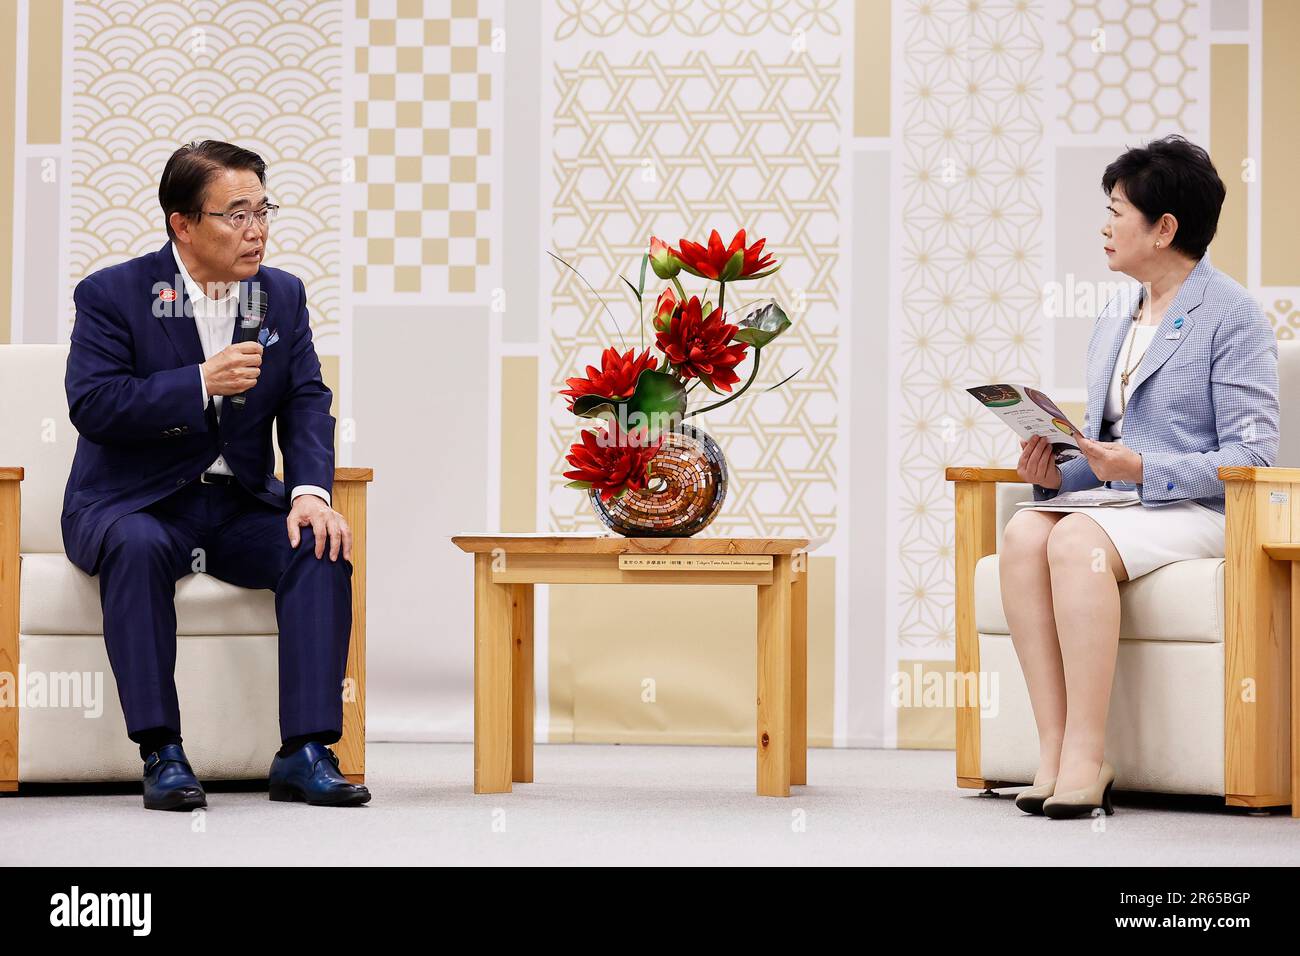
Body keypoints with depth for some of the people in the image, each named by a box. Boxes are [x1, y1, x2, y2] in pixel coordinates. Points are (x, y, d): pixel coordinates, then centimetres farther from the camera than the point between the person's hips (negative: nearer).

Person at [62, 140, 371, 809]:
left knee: (321, 544, -24)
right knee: (137, 546, -37)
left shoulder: (283, 295, 8)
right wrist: (201, 383, -26)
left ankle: (305, 753, -25)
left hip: (239, 504, 4)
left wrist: (311, 491, -18)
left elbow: (307, 403, 1)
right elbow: (92, 406, -17)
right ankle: (161, 753, -33)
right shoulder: (112, 295, -6)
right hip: (133, 503, -4)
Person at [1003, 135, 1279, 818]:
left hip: (1197, 509, -7)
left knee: (1077, 540, -35)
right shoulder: (1113, 320, 21)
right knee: (1024, 532, -26)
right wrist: (1056, 473, 1)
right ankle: (1054, 747, -31)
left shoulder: (1233, 316, -4)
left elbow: (1251, 454, -11)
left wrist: (1141, 470, -21)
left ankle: (1086, 755, -35)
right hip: (1115, 505, 7)